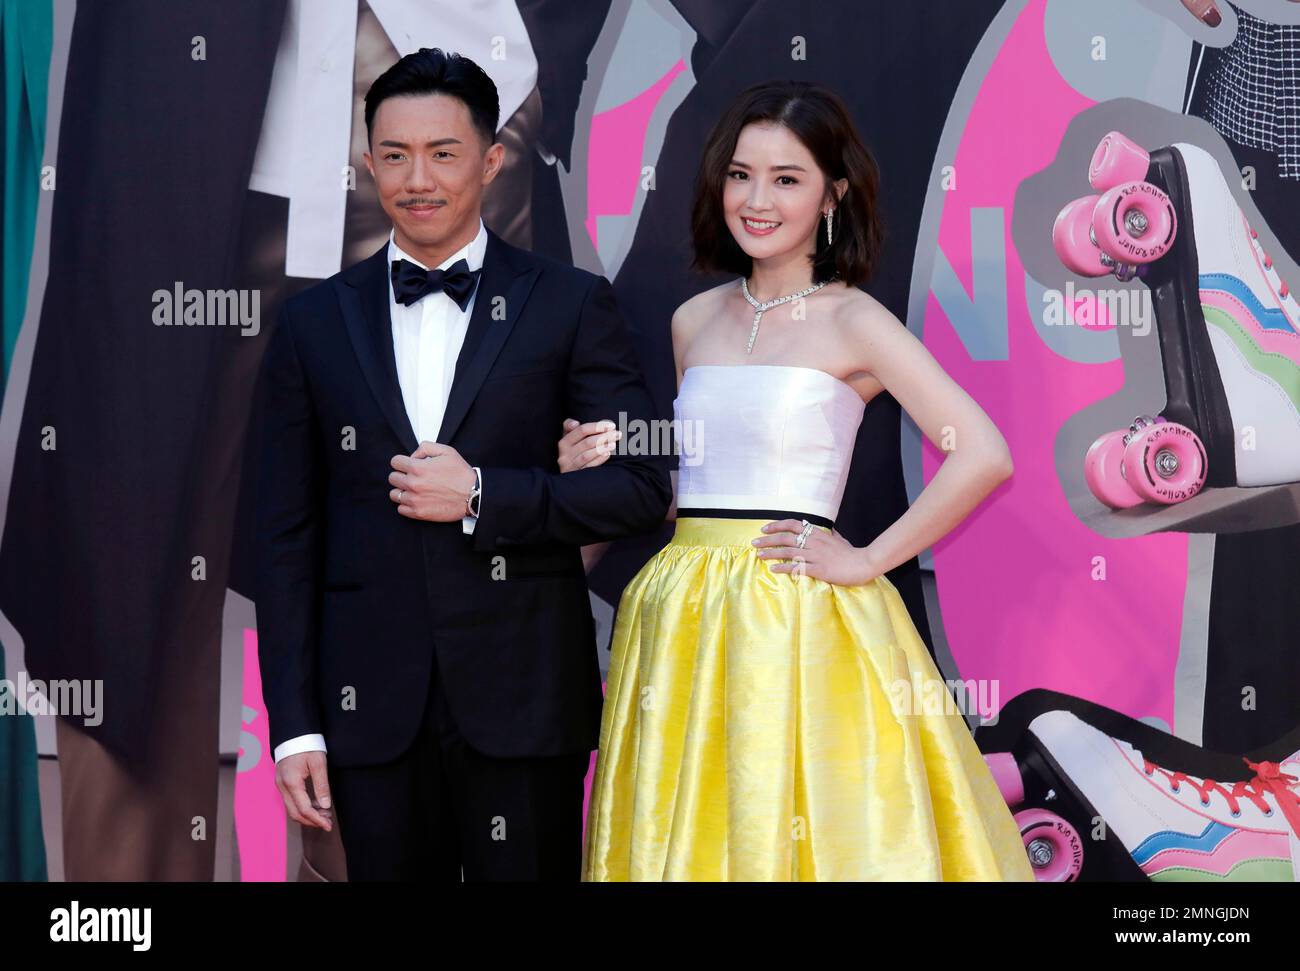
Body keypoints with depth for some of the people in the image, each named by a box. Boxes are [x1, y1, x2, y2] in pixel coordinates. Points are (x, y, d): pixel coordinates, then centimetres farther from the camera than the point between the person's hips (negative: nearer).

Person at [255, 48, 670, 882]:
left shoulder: (570, 305, 3)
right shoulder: (314, 324, 8)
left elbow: (644, 486, -1)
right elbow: (288, 535, 7)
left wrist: (484, 497, -13)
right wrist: (293, 725, 2)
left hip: (522, 704, -1)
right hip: (373, 709, 2)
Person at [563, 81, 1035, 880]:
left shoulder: (851, 322, -5)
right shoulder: (694, 320, 11)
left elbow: (985, 455, -15)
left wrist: (867, 563, -13)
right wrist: (609, 464, 3)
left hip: (798, 623, -5)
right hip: (684, 621, 5)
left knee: (792, 831, -1)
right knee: (688, 834, 11)